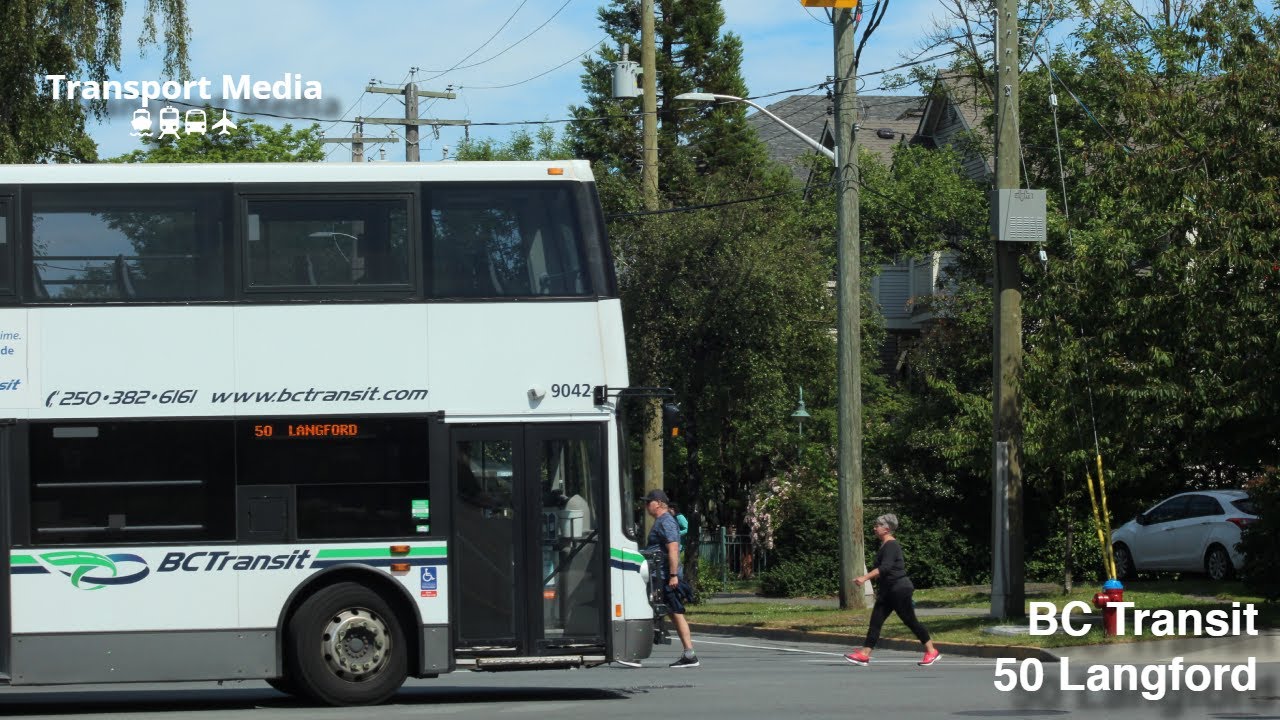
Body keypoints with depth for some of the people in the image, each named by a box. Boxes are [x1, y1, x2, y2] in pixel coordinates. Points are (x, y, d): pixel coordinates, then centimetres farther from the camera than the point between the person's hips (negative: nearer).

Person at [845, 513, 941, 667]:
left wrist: (865, 578, -35)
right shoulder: (885, 545, 15)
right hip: (888, 591, 10)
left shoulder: (891, 546, -16)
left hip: (900, 590, -10)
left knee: (910, 621, -2)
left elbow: (885, 568, -29)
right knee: (875, 621, 0)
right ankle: (864, 654, -5)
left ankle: (932, 651, 9)